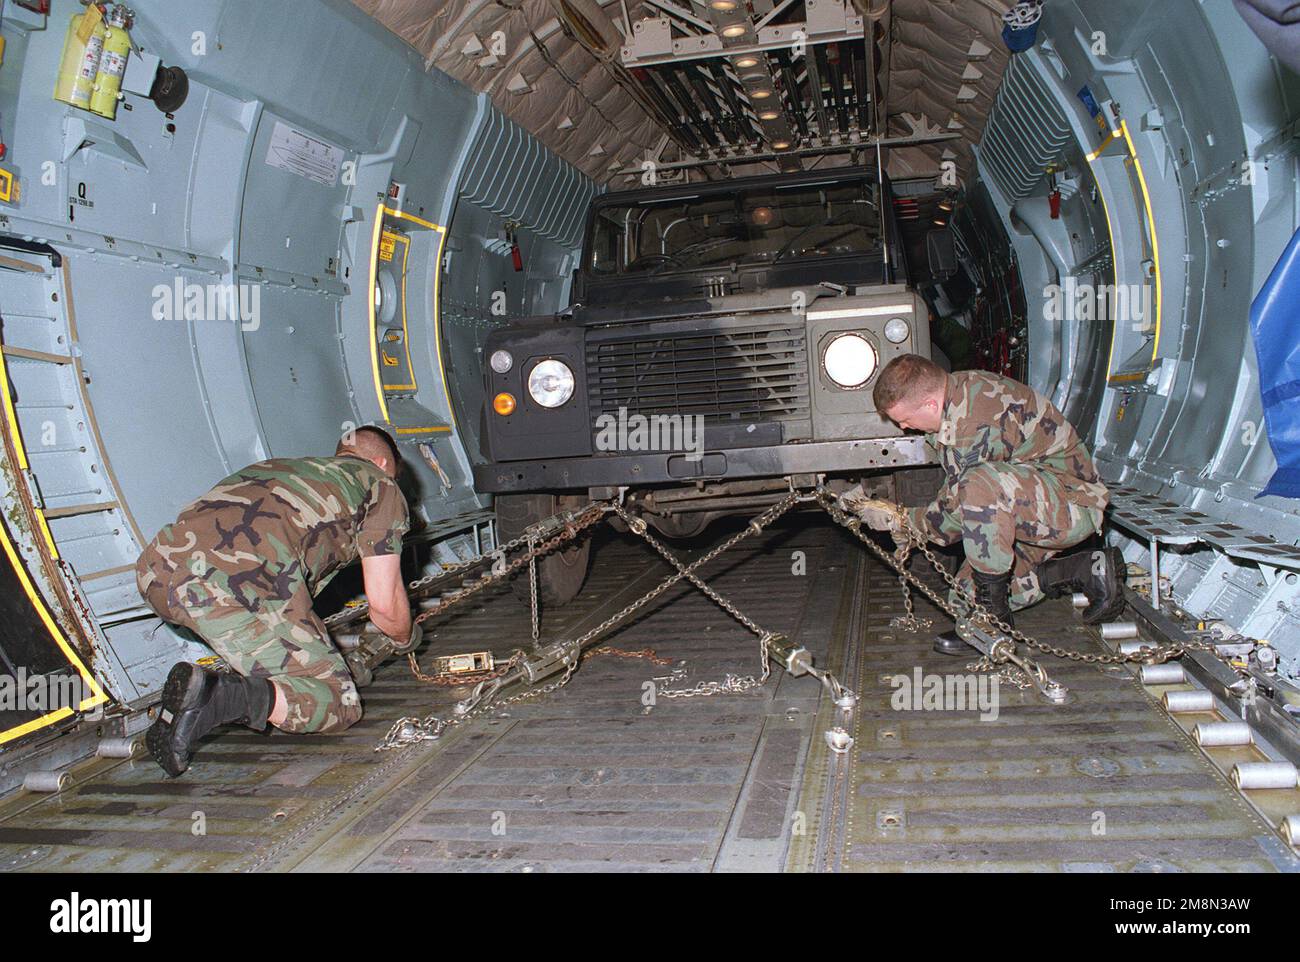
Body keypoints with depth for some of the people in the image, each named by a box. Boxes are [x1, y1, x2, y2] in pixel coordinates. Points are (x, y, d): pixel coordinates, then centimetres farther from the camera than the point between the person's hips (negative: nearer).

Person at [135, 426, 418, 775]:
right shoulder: (381, 486, 22)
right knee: (341, 705, 5)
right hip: (238, 582, -7)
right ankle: (218, 698, -18)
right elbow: (384, 601, 15)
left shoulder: (282, 465, 39)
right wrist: (406, 638, 38)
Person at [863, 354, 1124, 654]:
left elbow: (953, 519, -19)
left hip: (1072, 503, -10)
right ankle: (1087, 571, 12)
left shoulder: (975, 427, -30)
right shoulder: (961, 386, 0)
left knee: (981, 484, -39)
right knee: (966, 597, 5)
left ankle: (993, 618, -24)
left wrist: (902, 519, -3)